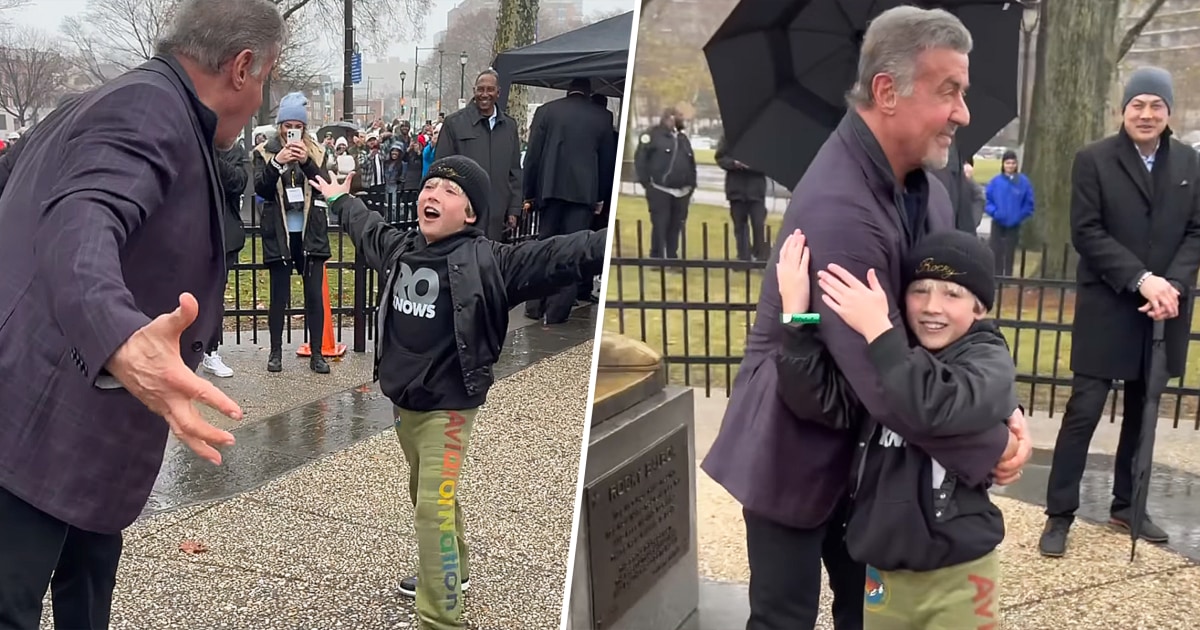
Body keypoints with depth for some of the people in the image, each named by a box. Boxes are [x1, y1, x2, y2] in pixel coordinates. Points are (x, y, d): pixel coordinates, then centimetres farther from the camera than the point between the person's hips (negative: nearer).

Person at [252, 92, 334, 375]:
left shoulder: (315, 151, 8)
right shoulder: (265, 151, 3)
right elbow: (260, 188, -9)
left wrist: (307, 162, -17)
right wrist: (277, 162, -23)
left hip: (311, 233, 1)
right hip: (279, 234, -1)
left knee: (315, 294, 1)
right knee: (279, 295, 3)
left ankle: (316, 353, 8)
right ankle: (276, 351, 15)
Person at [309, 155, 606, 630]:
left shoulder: (487, 262, -16)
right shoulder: (399, 247, 5)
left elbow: (558, 256, -28)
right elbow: (367, 228, 29)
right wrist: (340, 198, 45)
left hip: (448, 407, -7)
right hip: (402, 400, 8)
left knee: (434, 507, -12)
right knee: (424, 495, 23)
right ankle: (451, 570, 44)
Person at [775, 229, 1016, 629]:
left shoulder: (989, 360, -9)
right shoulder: (882, 356, 2)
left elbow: (934, 408, -30)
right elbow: (820, 401, -14)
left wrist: (878, 329, -28)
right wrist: (796, 316, -22)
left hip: (957, 577, -4)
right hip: (884, 569, 4)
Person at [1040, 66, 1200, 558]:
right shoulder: (1094, 160, -4)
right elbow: (1086, 232, -10)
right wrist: (1141, 279, -19)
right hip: (1108, 309, -4)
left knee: (1143, 412, 13)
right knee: (1084, 410, -3)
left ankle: (1126, 505, 27)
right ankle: (1059, 515, 6)